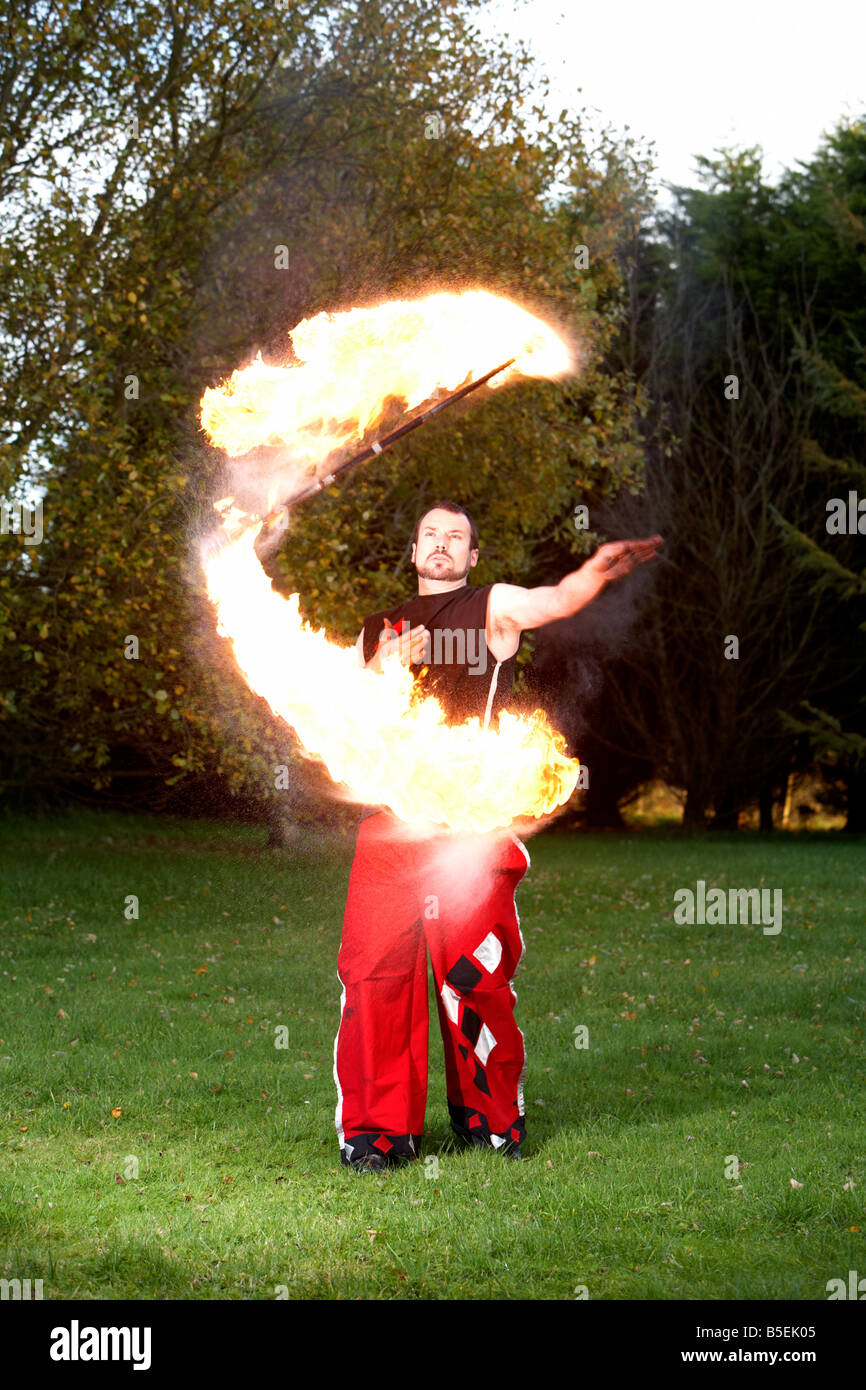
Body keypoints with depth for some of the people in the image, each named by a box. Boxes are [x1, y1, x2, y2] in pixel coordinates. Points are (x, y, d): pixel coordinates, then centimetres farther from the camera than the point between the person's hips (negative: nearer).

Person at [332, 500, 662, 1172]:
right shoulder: (379, 629, 21)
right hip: (389, 810, 3)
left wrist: (600, 568, -30)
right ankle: (380, 1128, 6)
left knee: (475, 971, -5)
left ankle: (490, 1116, 14)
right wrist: (380, 670, 0)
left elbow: (560, 599, -8)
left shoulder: (493, 607, 10)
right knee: (374, 967, -4)